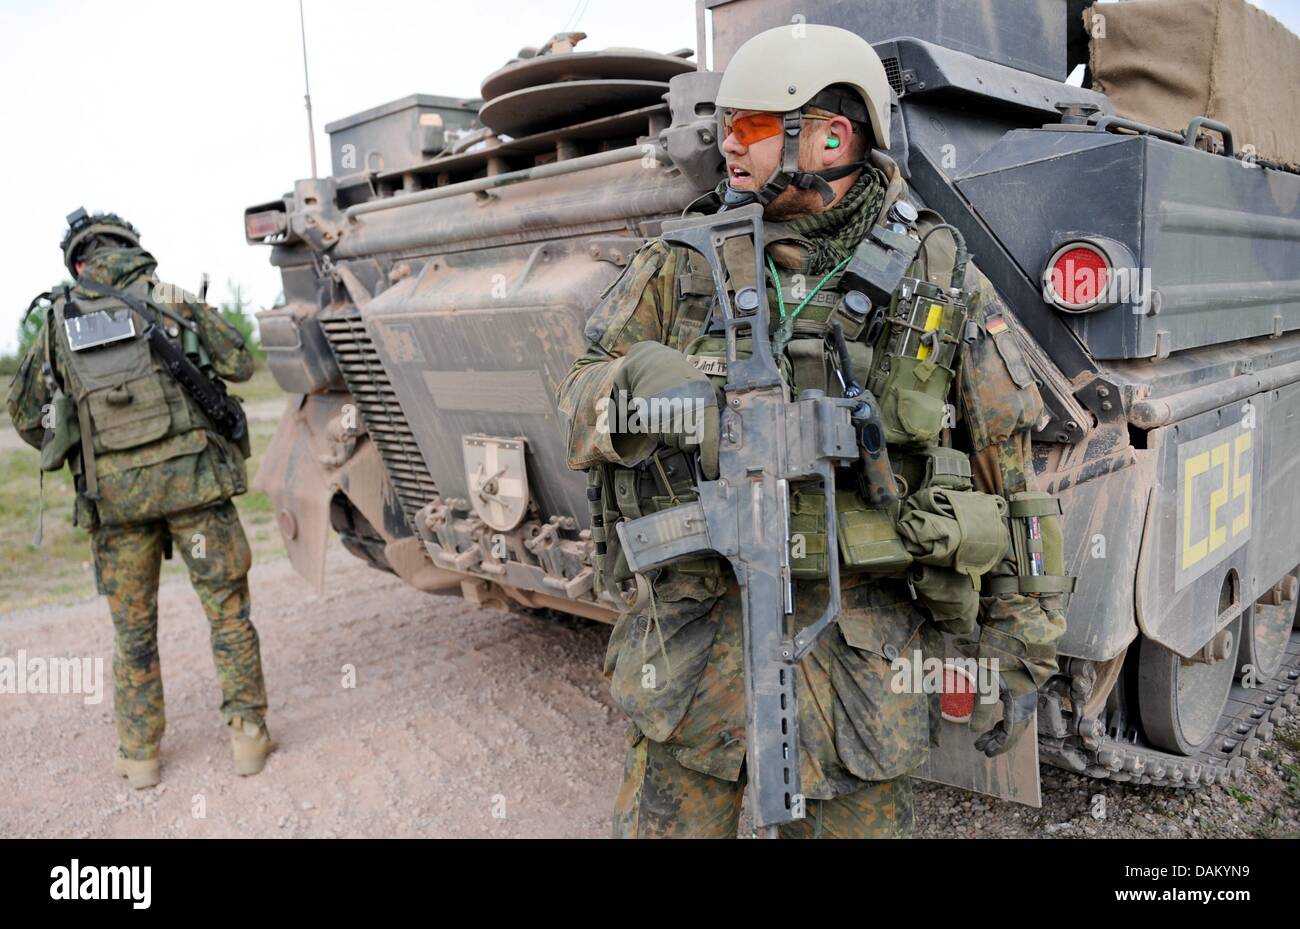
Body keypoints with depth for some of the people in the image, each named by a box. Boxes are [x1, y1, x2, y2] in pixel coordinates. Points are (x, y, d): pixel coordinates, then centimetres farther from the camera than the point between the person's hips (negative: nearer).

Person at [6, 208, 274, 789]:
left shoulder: (56, 322, 7)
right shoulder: (166, 300, 0)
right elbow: (240, 365, 2)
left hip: (112, 494, 2)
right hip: (191, 479, -2)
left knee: (133, 627, 13)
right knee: (228, 610, 8)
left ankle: (139, 754, 22)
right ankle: (248, 735, 12)